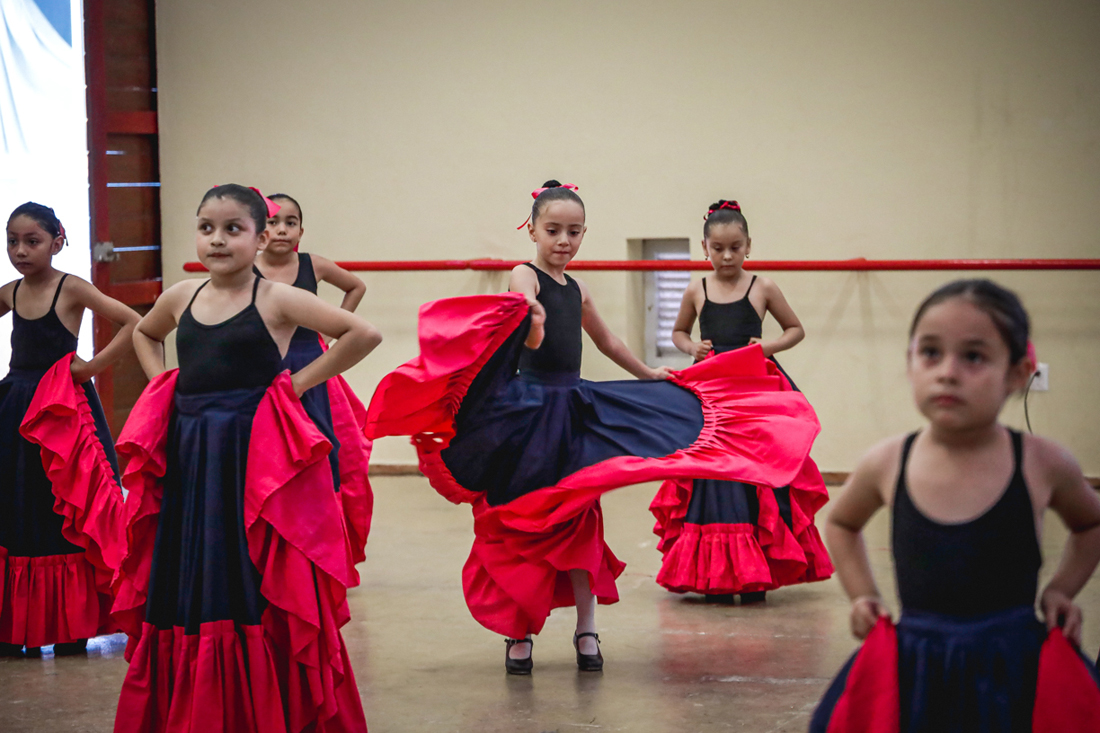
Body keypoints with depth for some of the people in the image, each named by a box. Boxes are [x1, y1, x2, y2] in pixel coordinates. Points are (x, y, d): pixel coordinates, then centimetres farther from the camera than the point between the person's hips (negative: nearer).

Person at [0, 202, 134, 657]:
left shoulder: (72, 289, -8)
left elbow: (134, 323, -15)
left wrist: (92, 367, -15)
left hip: (64, 412, -6)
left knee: (65, 515, -2)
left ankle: (71, 626, 6)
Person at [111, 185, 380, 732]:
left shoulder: (276, 301, -7)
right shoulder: (181, 297, 8)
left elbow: (363, 334, -12)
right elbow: (143, 333, 31)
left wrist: (299, 383, -9)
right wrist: (163, 384, 14)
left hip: (256, 461, -5)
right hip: (187, 459, 5)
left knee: (254, 582, -3)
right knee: (188, 584, 7)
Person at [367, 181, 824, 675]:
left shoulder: (577, 291, 14)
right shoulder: (525, 278, -7)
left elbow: (607, 343, 31)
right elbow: (531, 342, -27)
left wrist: (649, 376, 41)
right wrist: (531, 328, -50)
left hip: (574, 406, 6)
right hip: (529, 407, -6)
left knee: (578, 519, 6)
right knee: (522, 522, 1)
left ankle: (586, 630, 12)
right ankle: (518, 633, 10)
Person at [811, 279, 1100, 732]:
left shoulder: (1043, 465, -5)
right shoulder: (886, 465, -2)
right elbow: (842, 525, 22)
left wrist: (1059, 590, 6)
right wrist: (863, 596, 10)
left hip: (1017, 677, -1)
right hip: (913, 677, 1)